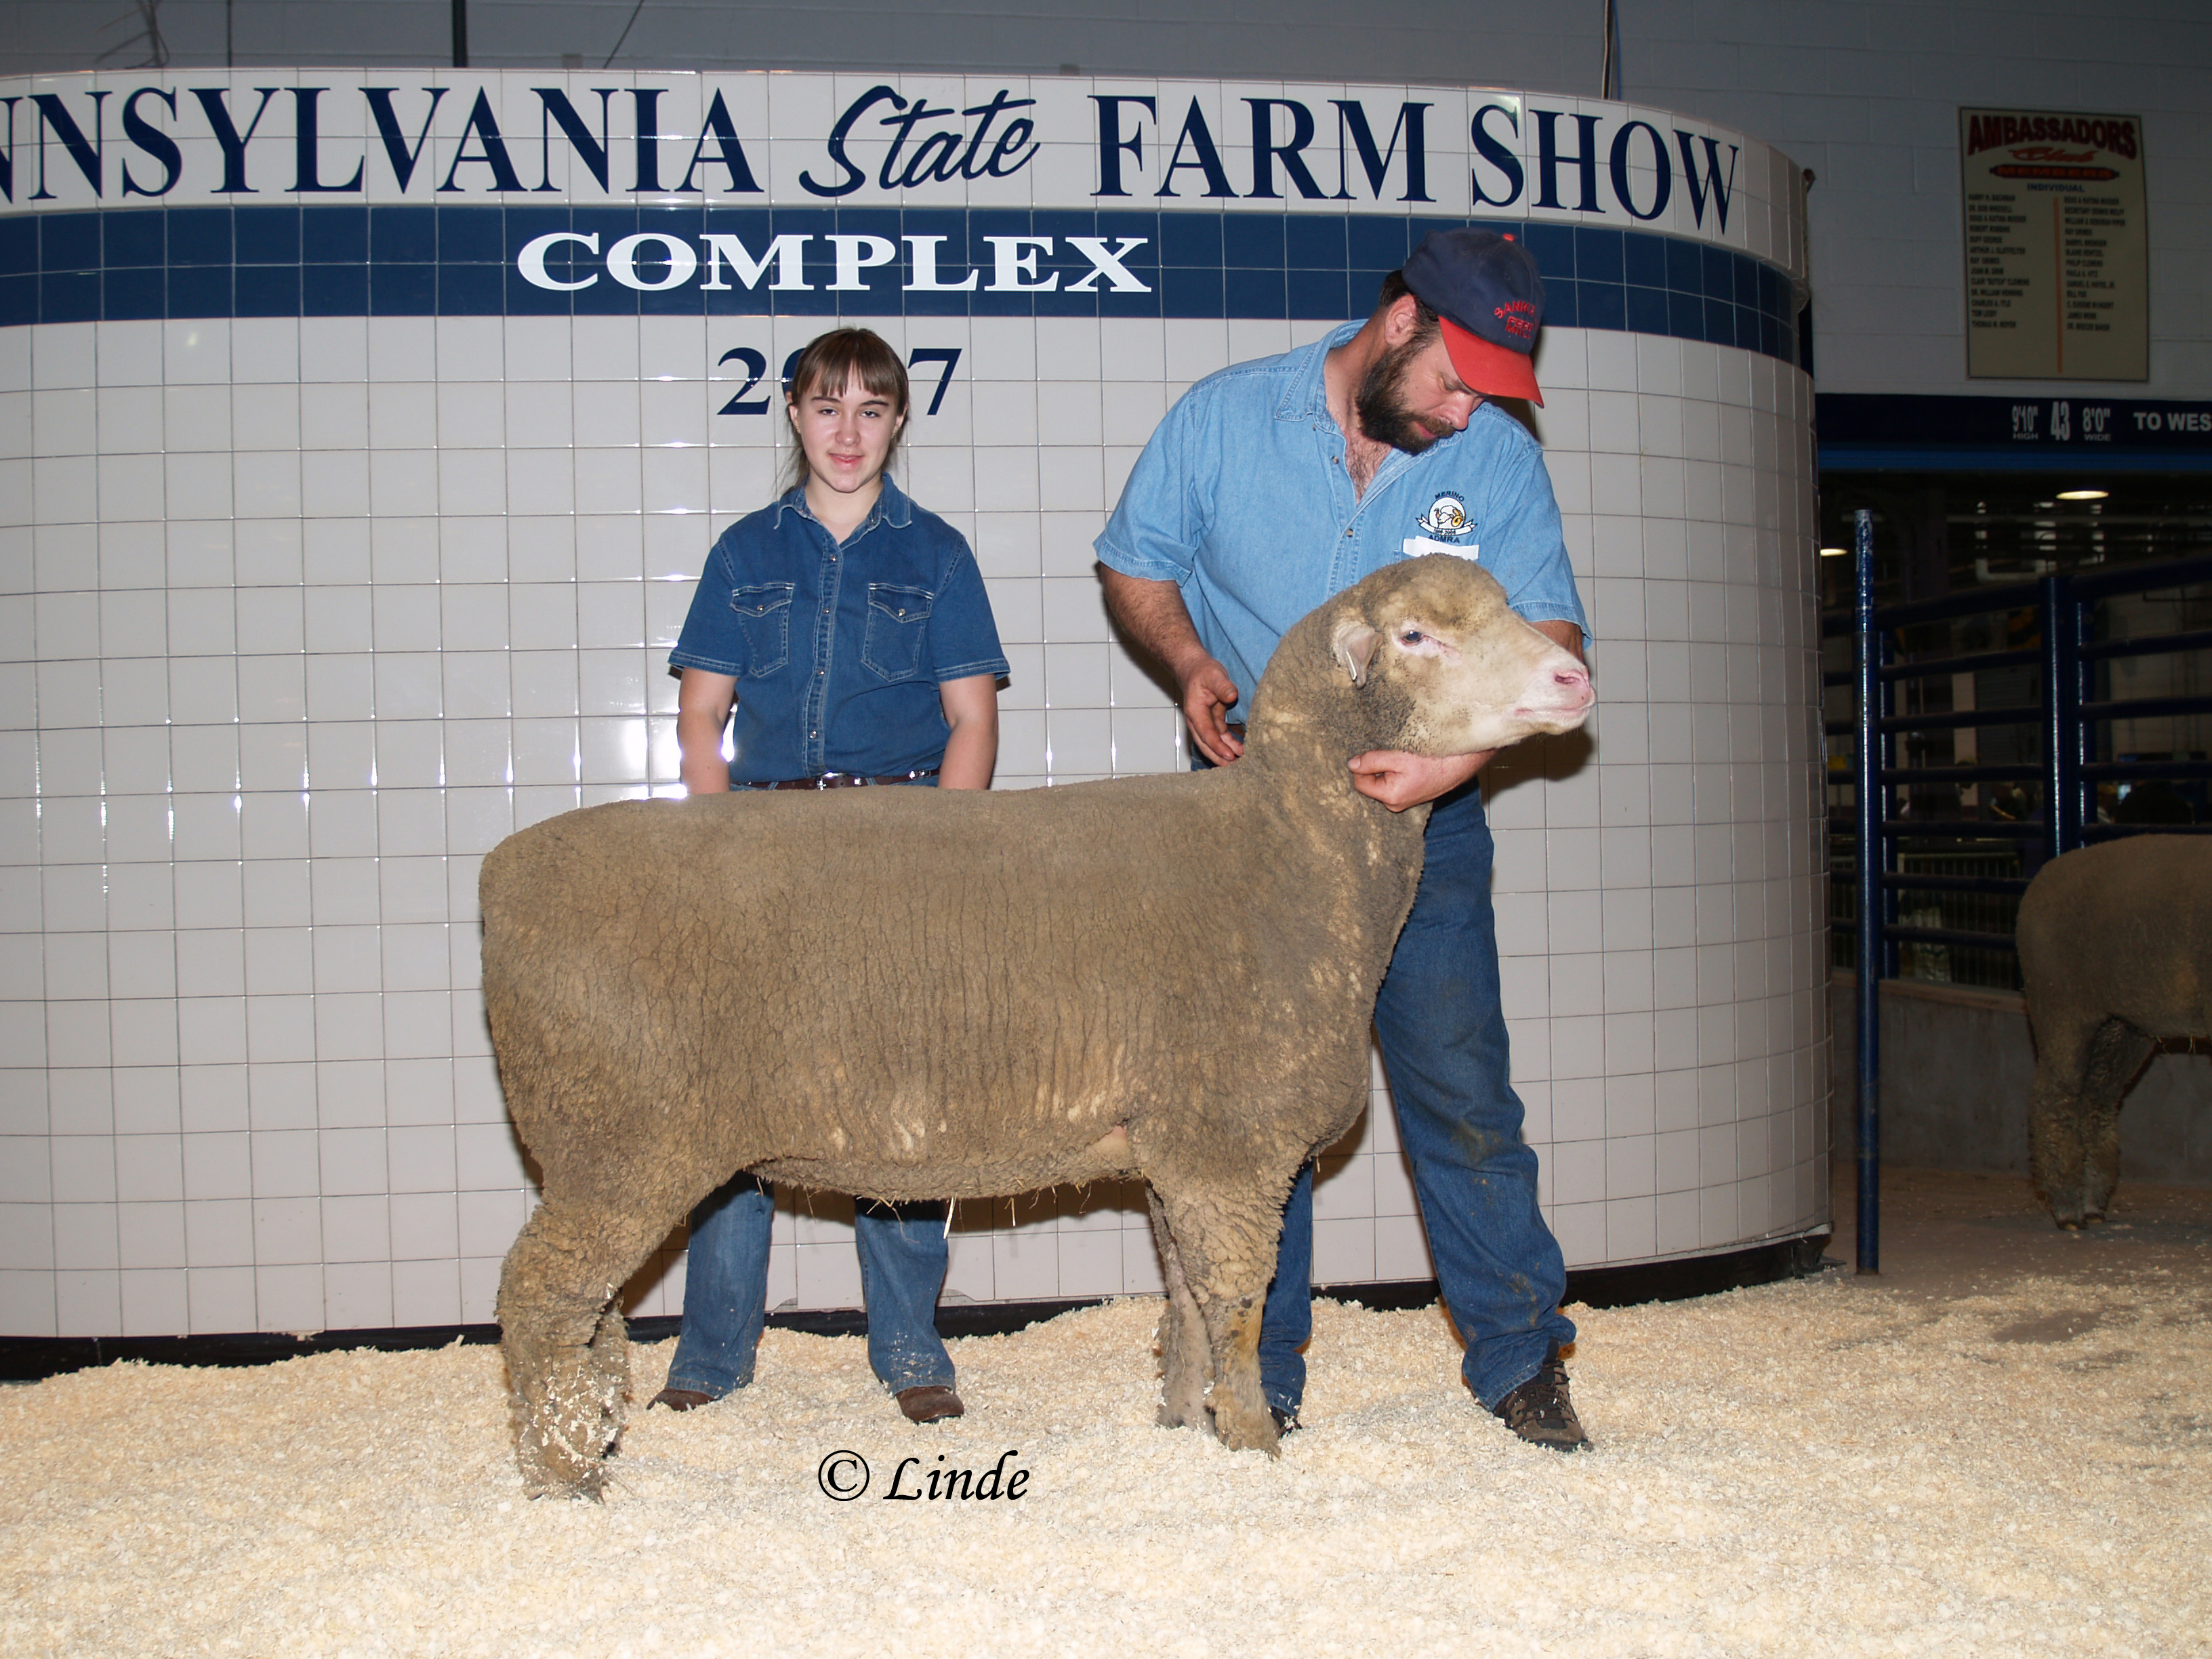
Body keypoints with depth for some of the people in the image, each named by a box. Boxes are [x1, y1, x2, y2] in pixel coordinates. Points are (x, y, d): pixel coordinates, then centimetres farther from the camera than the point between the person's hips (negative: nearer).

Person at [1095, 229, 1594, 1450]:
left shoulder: (1498, 460, -5)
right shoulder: (1224, 418, -5)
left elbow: (1550, 640, -13)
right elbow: (1133, 563, 6)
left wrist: (1462, 754, -31)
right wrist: (1190, 662, -14)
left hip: (1423, 817, 0)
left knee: (1462, 1091, -1)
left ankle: (1519, 1358, 14)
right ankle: (1256, 1378, 17)